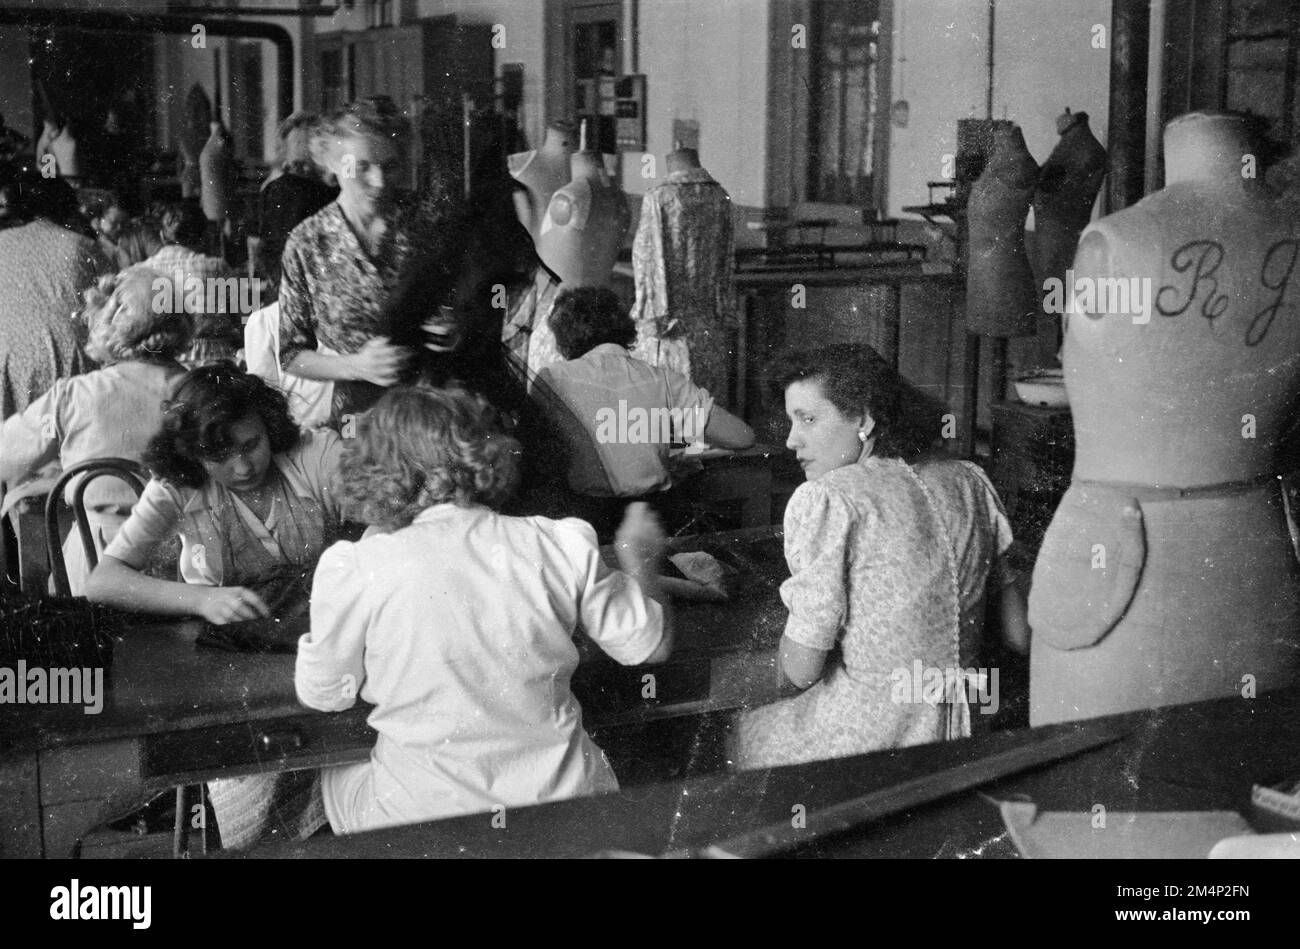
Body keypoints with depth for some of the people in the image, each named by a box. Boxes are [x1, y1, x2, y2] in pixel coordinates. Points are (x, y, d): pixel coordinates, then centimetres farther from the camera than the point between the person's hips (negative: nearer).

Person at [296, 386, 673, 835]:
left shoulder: (353, 571, -15)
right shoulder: (561, 545, -9)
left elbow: (323, 695, 1)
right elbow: (649, 643, 5)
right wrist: (639, 558, 24)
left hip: (427, 823, -1)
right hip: (561, 798, 2)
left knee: (334, 779, 31)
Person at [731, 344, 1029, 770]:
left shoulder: (824, 500, -15)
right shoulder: (970, 482, 4)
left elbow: (801, 668, -14)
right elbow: (1019, 634, 8)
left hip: (869, 743, -7)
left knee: (735, 735, 22)